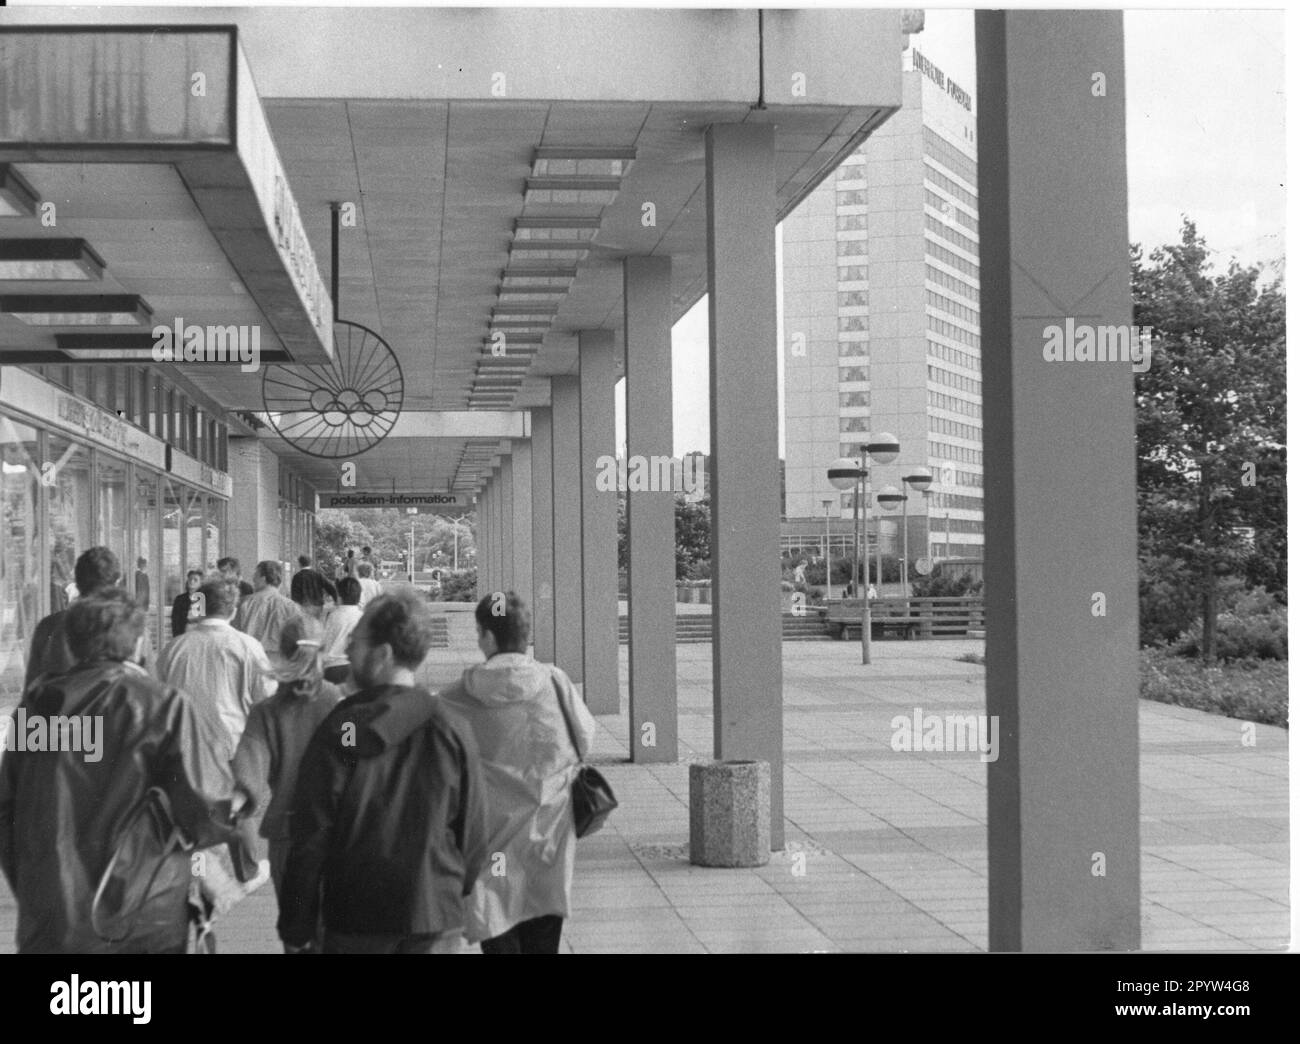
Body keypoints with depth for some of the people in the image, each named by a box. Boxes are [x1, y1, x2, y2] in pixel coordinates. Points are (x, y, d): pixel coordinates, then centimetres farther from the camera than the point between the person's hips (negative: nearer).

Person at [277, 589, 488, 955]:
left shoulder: (337, 733, -8)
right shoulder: (452, 732, -3)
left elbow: (309, 839, -7)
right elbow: (474, 836, 1)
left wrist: (296, 934, 0)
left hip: (354, 925, -1)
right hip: (436, 924, 1)